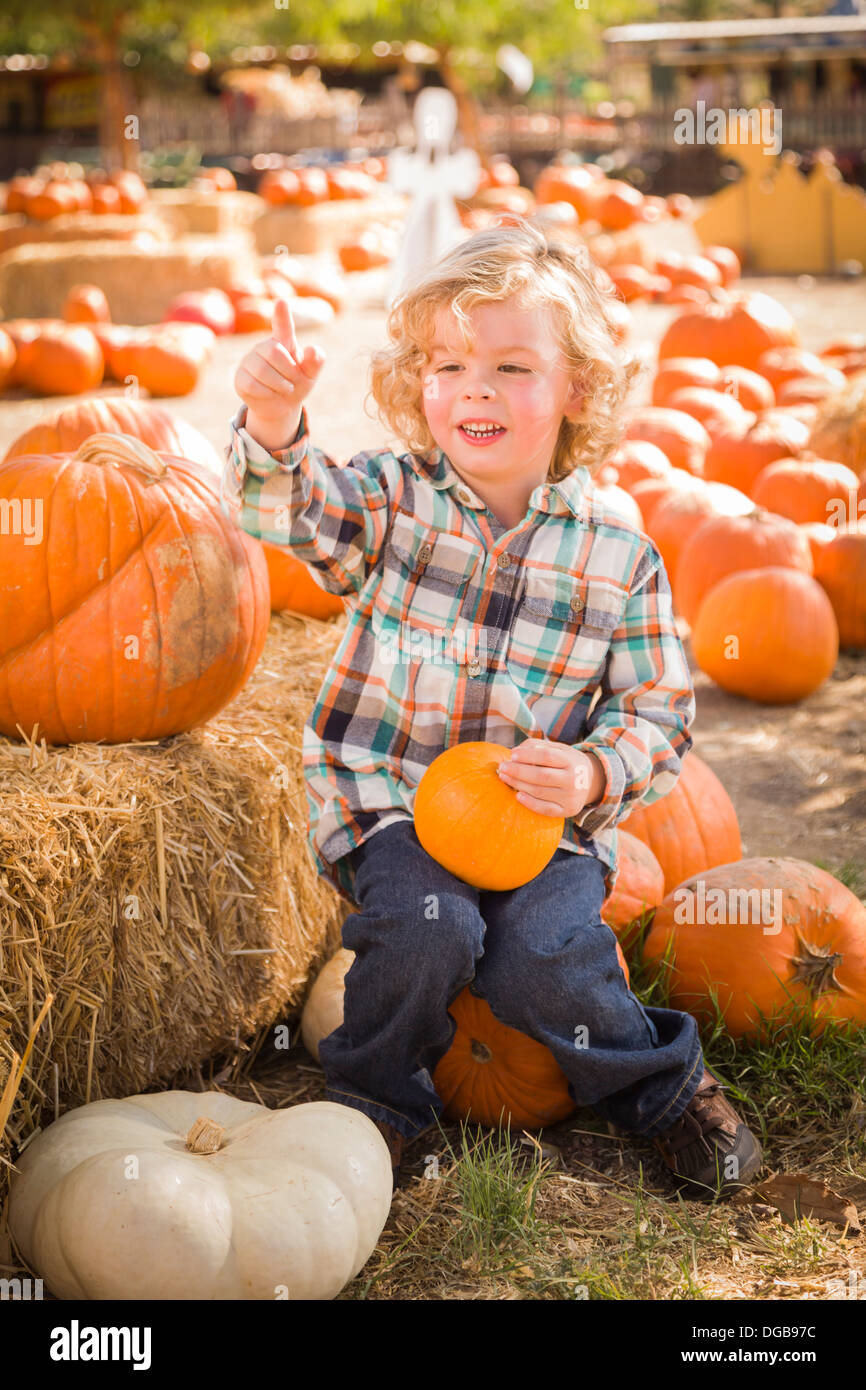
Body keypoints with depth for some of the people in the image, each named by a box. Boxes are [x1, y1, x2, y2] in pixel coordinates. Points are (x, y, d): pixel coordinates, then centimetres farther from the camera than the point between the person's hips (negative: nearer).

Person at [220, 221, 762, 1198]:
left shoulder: (620, 557, -2)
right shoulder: (392, 499, -3)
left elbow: (659, 712, 2)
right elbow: (287, 510, -24)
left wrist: (594, 773, -19)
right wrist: (273, 425, -46)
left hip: (545, 817, 0)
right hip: (387, 796, 0)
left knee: (545, 956, -23)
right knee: (428, 928, -28)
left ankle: (662, 1085, 7)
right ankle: (376, 1095, 2)